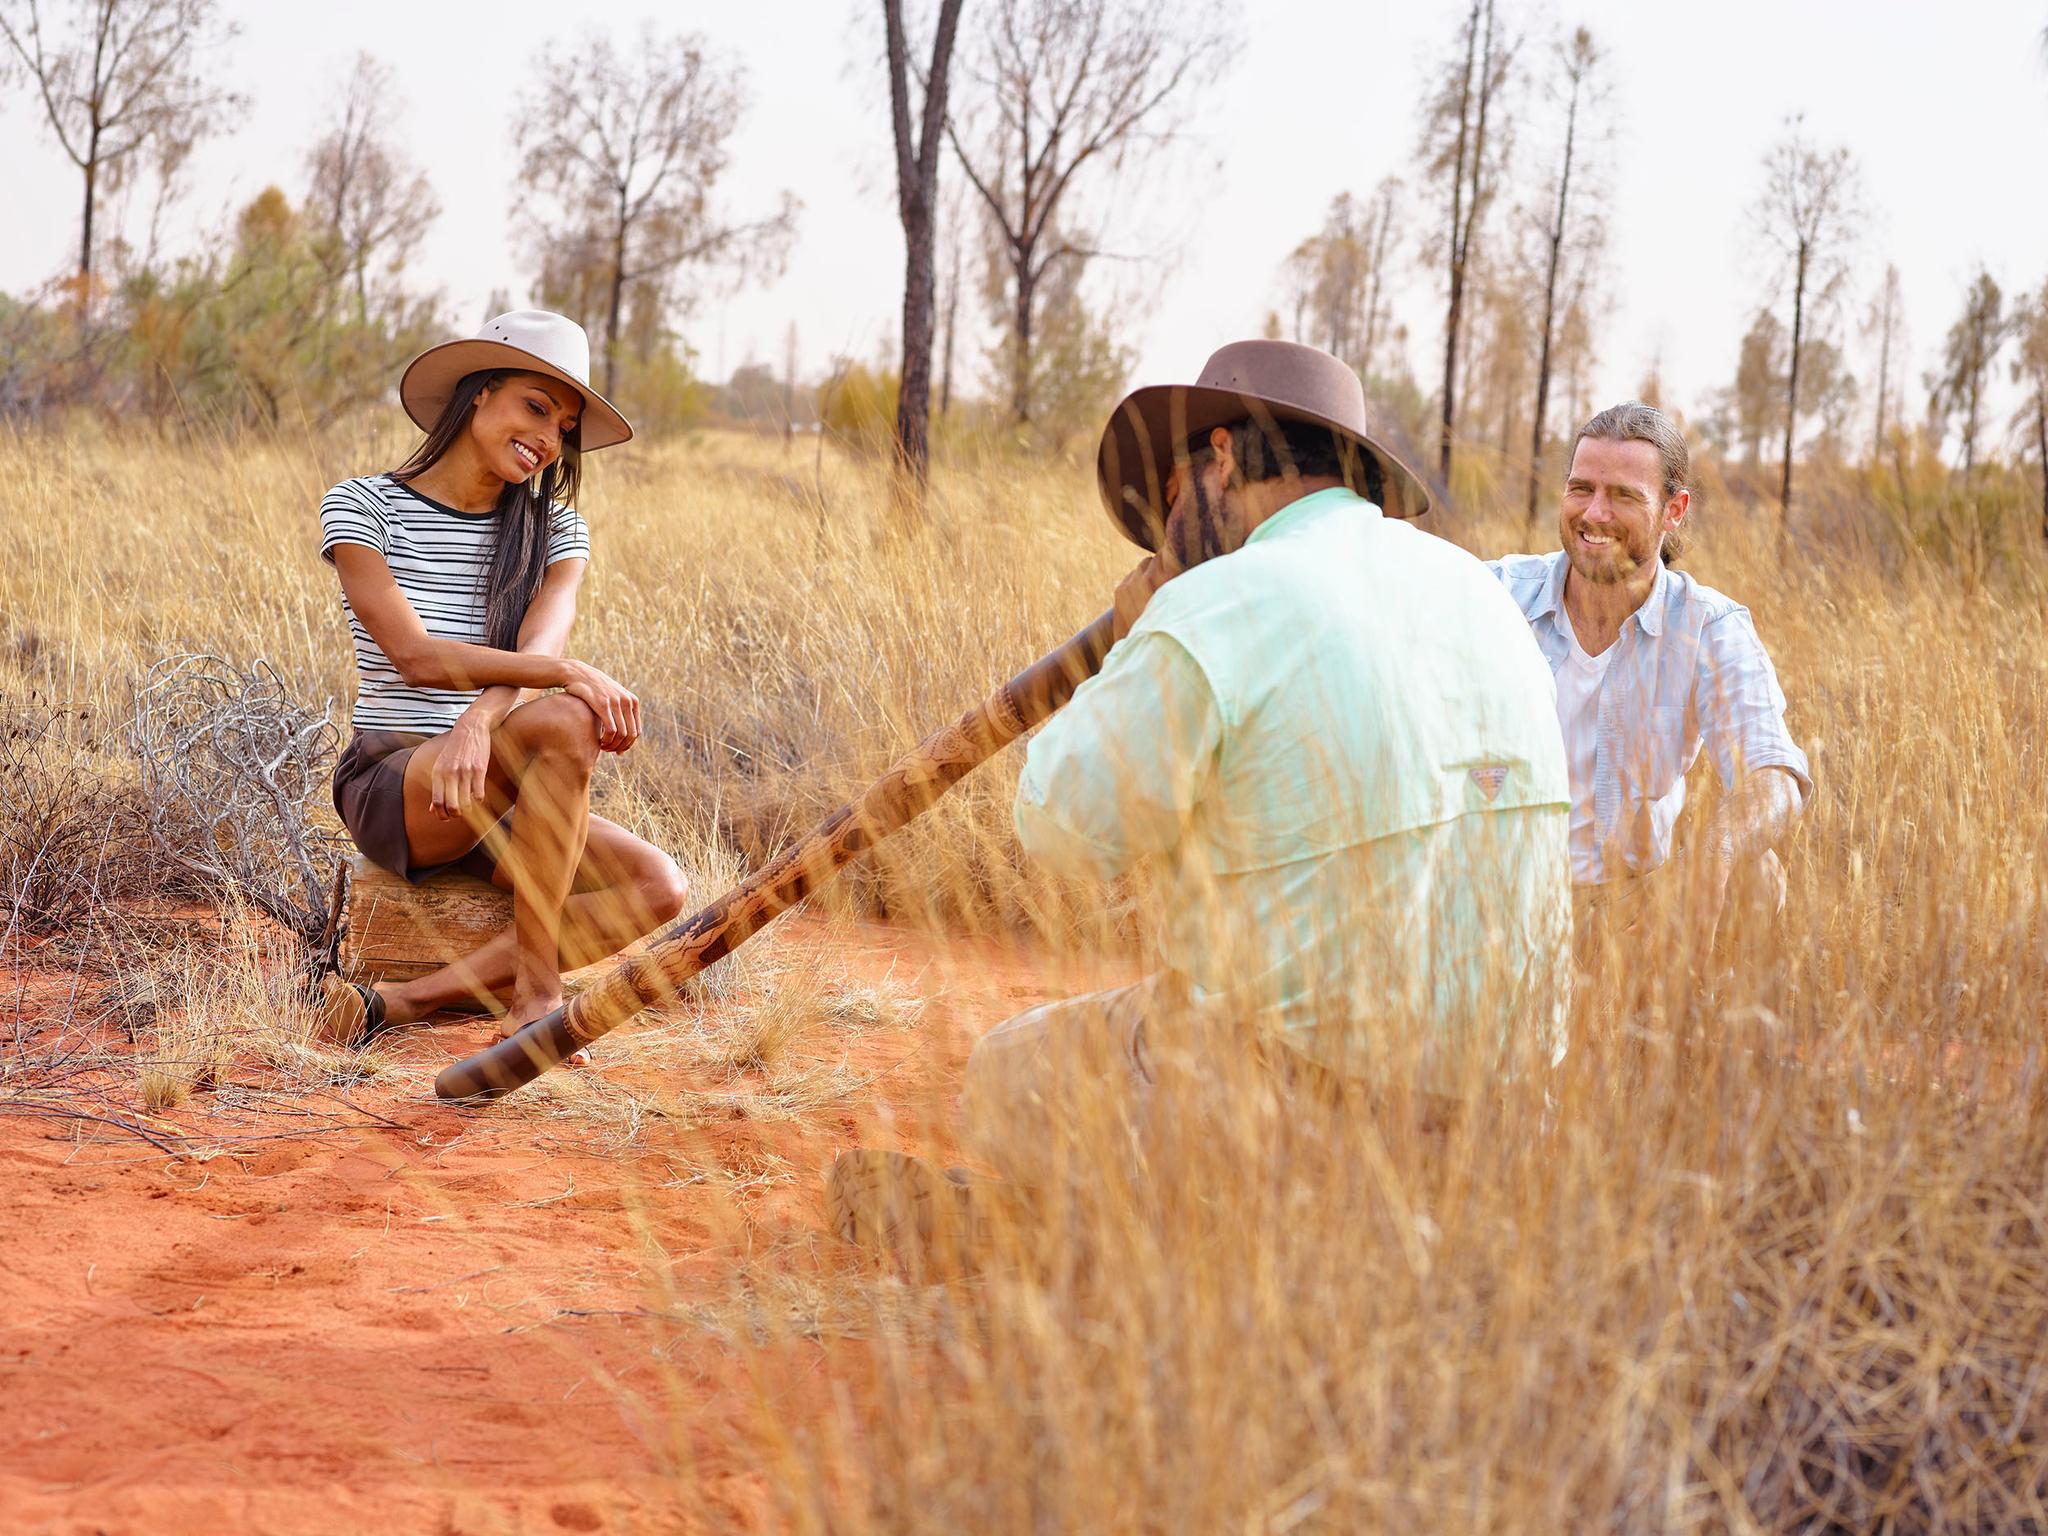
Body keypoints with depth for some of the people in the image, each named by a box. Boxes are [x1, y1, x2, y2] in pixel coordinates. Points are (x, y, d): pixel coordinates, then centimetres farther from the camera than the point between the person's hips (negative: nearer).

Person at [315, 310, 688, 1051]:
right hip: (388, 788, -5)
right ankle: (535, 995, -27)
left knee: (658, 886, -23)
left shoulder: (555, 534, 11)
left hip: (497, 809, 5)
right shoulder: (361, 507, -2)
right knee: (562, 723, -34)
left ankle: (408, 1002, -24)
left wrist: (479, 718, -32)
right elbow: (415, 655, -16)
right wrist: (567, 673, -29)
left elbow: (537, 652, -9)